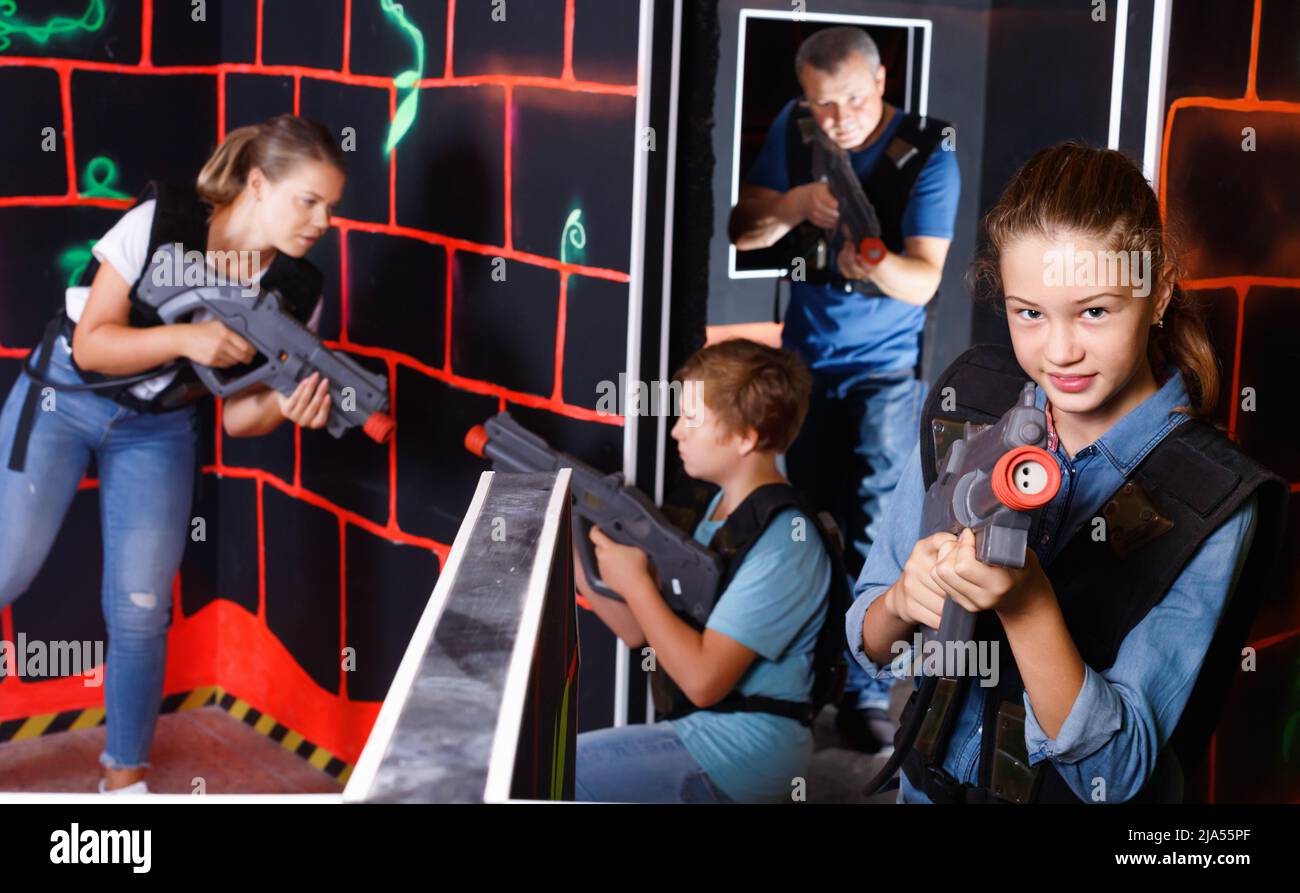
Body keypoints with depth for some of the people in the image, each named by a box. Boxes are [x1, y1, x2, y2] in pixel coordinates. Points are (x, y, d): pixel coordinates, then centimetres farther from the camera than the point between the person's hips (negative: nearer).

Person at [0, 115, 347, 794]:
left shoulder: (296, 294, -13)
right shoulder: (160, 222, -22)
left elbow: (235, 418, -9)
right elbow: (90, 345, -19)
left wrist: (283, 406, -31)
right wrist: (185, 337, -35)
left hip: (159, 429, 2)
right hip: (64, 396, -2)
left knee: (139, 607, -3)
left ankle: (124, 775, 16)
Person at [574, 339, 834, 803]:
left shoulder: (781, 544, -19)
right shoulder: (724, 507, 11)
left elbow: (702, 679, -23)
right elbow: (639, 630, 11)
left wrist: (634, 581, -15)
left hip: (742, 750, -9)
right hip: (702, 730, 9)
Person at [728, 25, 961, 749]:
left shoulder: (928, 155, -16)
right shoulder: (794, 131, -5)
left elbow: (925, 279, -22)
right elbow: (741, 232, -7)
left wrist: (879, 267, -44)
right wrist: (797, 203, -27)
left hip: (884, 371, -4)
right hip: (801, 363, 4)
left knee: (867, 533, -3)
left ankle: (865, 689, 6)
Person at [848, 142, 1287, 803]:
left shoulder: (1213, 505, -13)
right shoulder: (969, 400, -4)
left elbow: (1116, 772, -16)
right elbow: (867, 646, 2)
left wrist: (1026, 603, -28)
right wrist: (901, 603, -18)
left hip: (1074, 794, -3)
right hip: (930, 784, 3)